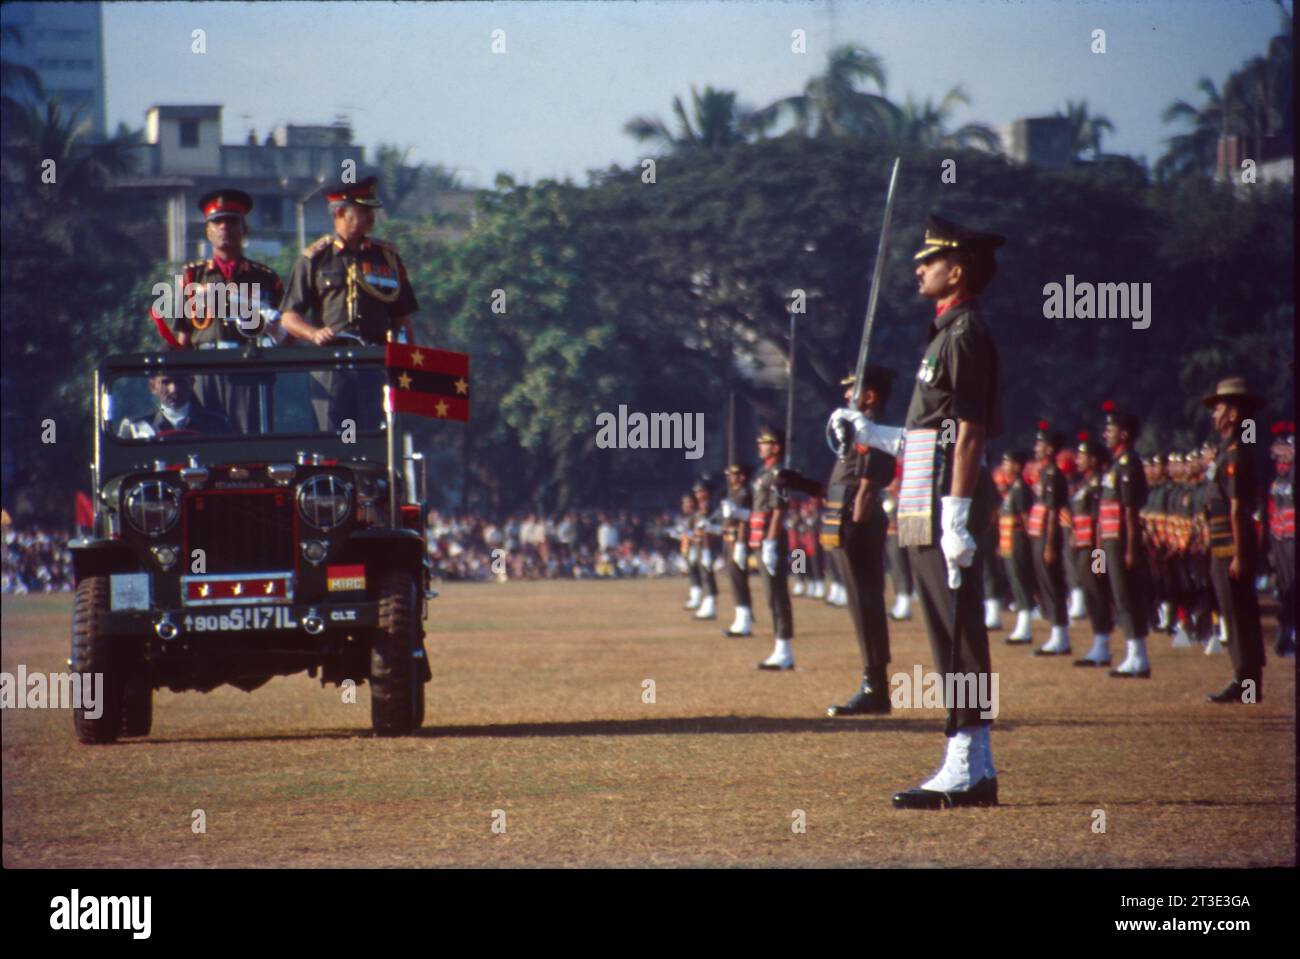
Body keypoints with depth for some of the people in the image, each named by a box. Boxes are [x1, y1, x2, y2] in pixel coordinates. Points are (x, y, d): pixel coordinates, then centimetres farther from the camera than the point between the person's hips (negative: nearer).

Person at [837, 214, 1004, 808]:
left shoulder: (966, 336, -11)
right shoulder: (949, 334, 19)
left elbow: (969, 434, -17)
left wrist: (955, 520, -21)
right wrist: (871, 434, 26)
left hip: (945, 512, -10)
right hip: (930, 514, 10)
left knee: (957, 641, -8)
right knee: (956, 642, 11)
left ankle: (965, 770, -7)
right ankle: (976, 768, 15)